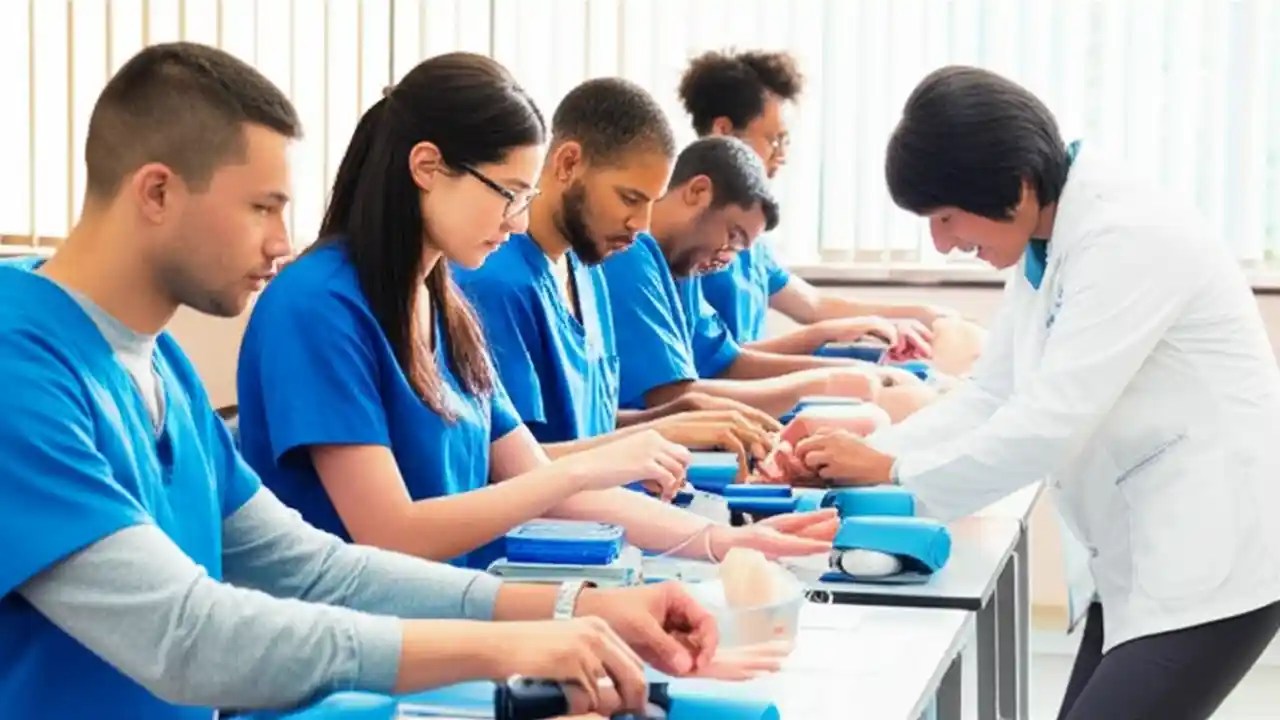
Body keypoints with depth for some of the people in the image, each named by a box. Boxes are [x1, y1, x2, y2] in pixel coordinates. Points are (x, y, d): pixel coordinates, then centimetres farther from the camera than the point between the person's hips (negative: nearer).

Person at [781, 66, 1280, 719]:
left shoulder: (1129, 237, -21)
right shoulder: (1049, 244, 7)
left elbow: (1047, 426, -24)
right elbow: (989, 396, 10)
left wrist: (892, 470, -12)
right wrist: (858, 457, -3)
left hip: (1213, 556, -9)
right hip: (1143, 559, 9)